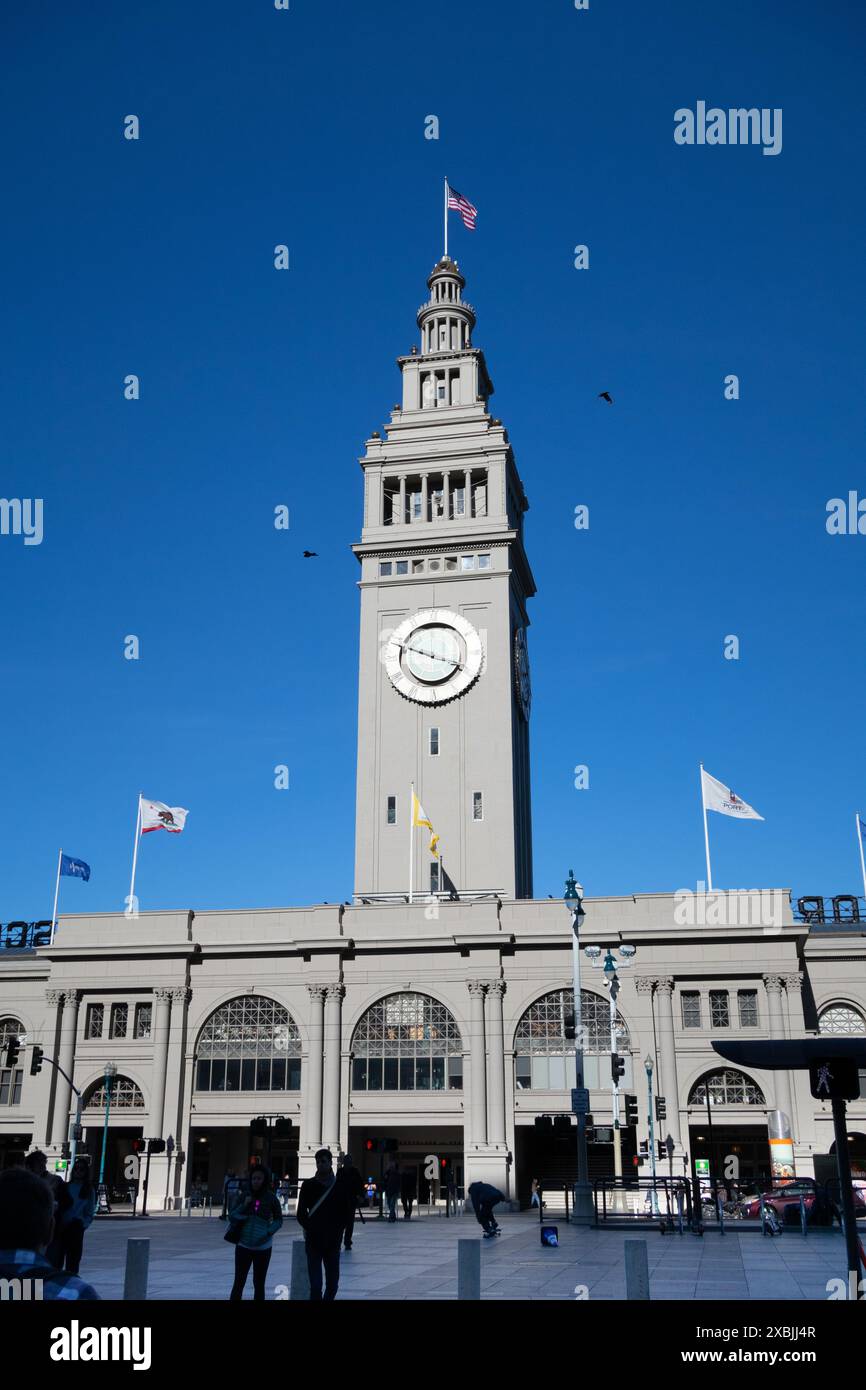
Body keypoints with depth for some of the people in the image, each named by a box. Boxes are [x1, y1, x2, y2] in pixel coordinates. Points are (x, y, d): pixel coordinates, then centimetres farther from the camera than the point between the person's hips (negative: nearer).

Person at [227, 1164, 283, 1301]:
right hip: (243, 1245, 1)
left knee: (259, 1283, 11)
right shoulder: (245, 1197, -1)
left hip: (263, 1247, 0)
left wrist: (269, 1232, -12)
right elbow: (232, 1217, 2)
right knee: (239, 1282, -2)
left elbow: (278, 1220, 4)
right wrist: (244, 1206, -13)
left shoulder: (271, 1199, -5)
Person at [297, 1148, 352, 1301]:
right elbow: (301, 1213, 3)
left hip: (333, 1242, 1)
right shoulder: (308, 1185, 2)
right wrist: (309, 1228, -9)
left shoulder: (341, 1186, 3)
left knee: (332, 1284, 6)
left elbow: (345, 1213, 6)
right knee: (315, 1285, -8)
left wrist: (338, 1230, -6)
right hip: (313, 1241, -1)